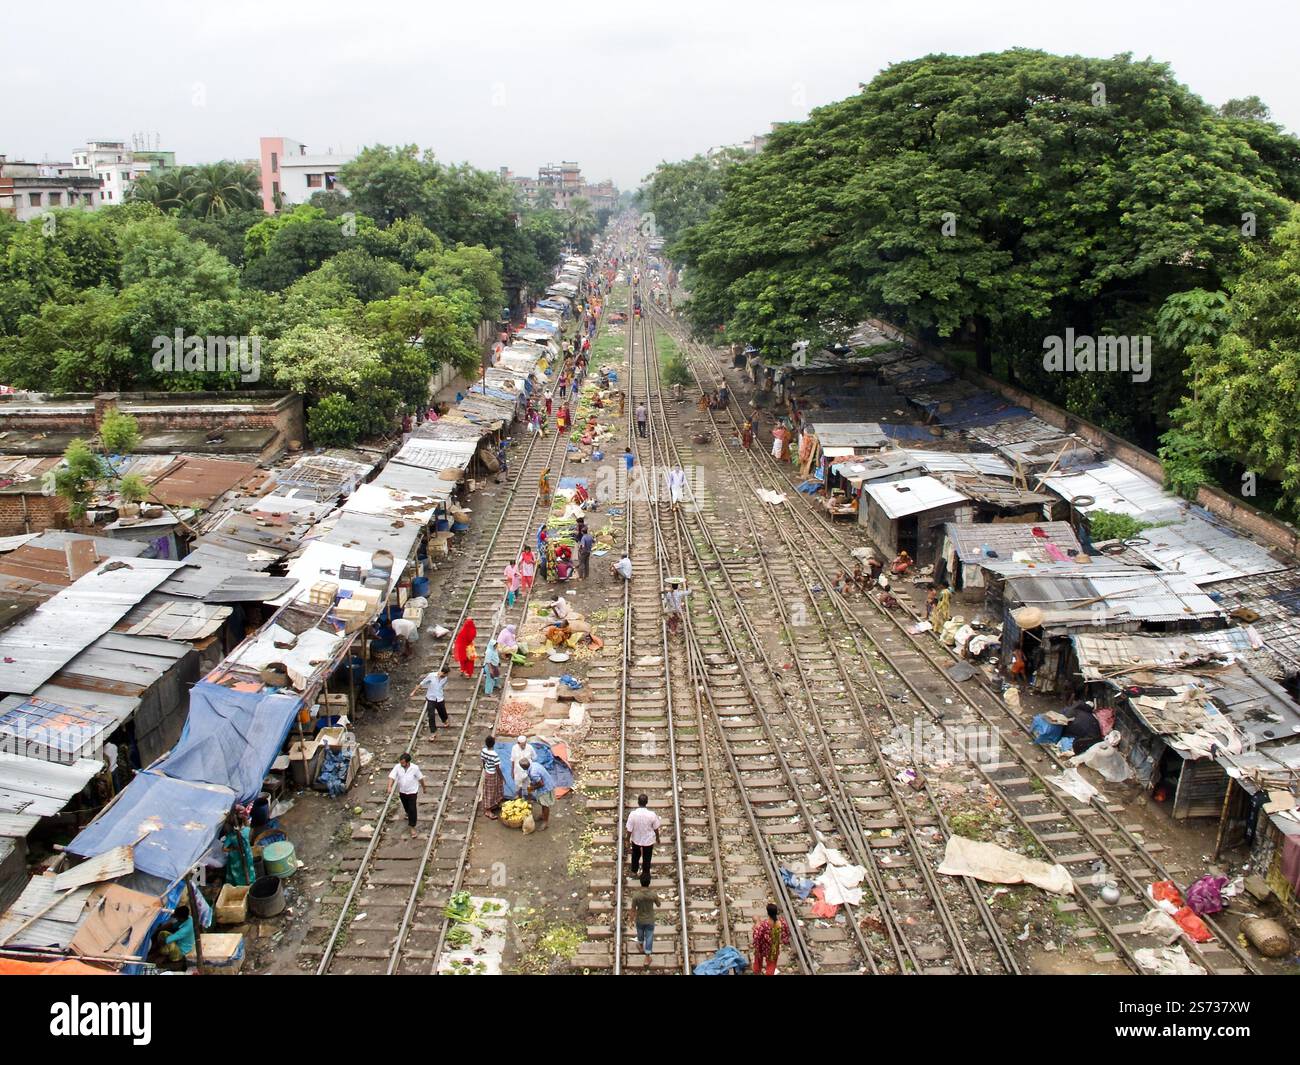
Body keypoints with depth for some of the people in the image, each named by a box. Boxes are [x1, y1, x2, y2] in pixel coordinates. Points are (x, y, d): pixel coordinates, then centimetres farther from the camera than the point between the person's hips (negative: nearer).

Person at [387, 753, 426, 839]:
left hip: (412, 791, -3)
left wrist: (423, 787, 7)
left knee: (412, 809, -6)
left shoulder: (415, 768, -22)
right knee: (406, 806, 26)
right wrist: (390, 786, -44)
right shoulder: (397, 767, -18)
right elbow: (392, 777, -26)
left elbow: (420, 778, -7)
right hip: (402, 791, 3)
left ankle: (412, 827, 3)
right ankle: (408, 814, 59)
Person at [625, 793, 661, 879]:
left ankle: (633, 871, 48)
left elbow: (629, 830, -17)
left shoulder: (633, 814, -26)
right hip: (648, 840, -1)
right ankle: (645, 874, 40)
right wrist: (657, 837, 9)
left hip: (636, 840, 1)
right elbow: (656, 828, -10)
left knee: (635, 856, 29)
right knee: (646, 858, 23)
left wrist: (628, 840, -1)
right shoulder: (652, 814, -25)